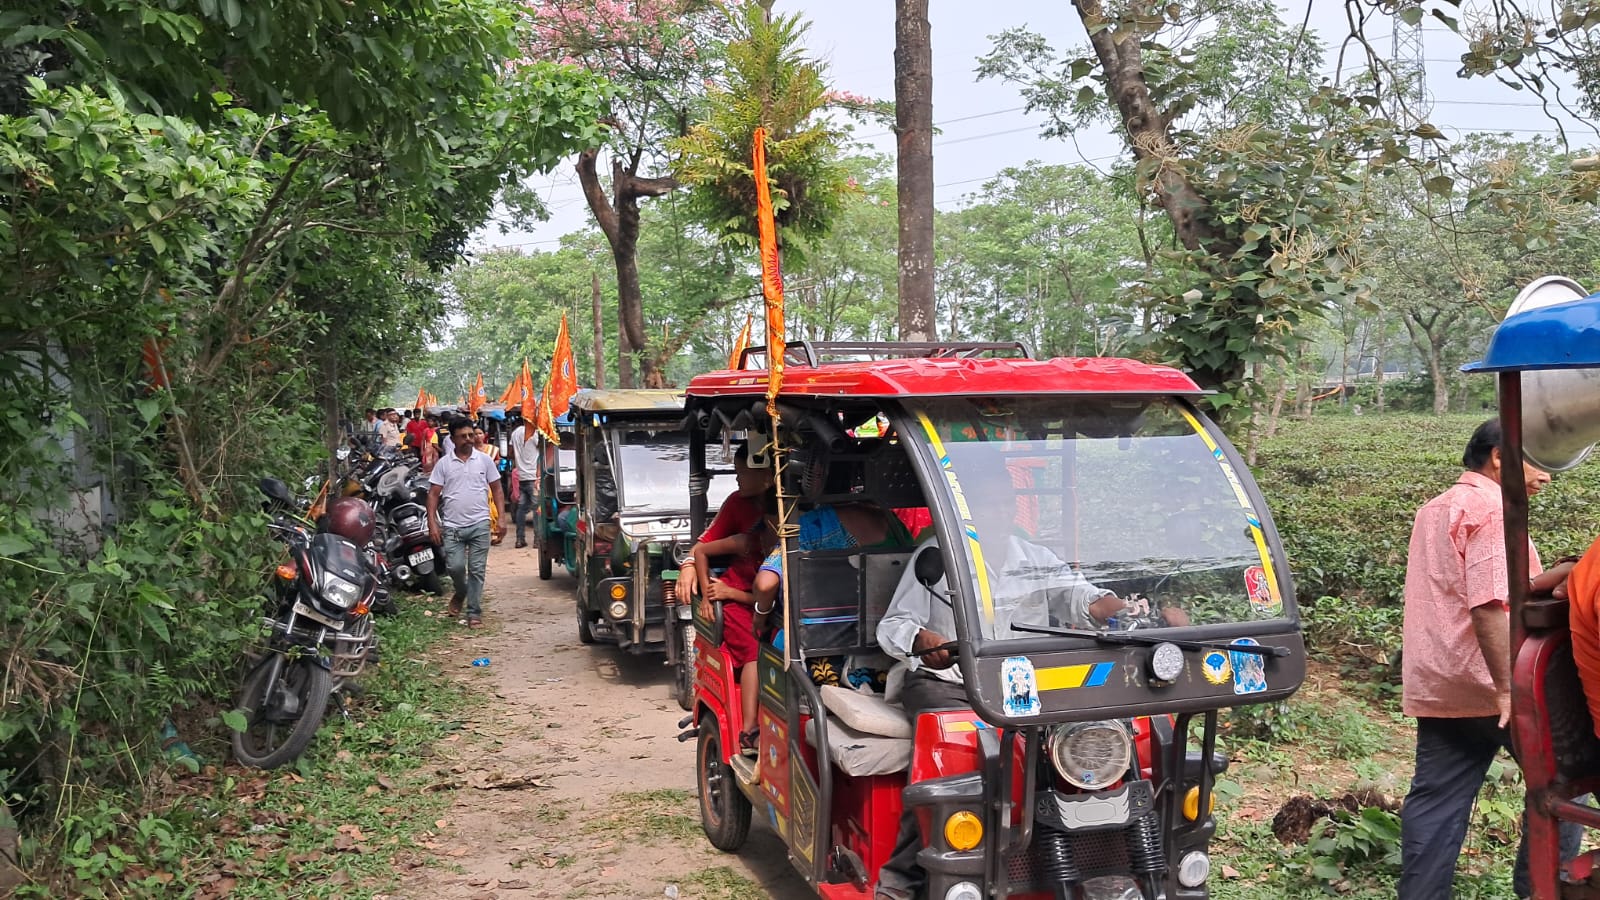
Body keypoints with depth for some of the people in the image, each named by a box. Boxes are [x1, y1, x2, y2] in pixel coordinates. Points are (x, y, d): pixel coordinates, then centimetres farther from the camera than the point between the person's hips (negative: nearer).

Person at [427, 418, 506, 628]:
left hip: (479, 524, 0)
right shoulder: (444, 464, 4)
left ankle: (474, 612, 7)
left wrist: (500, 519, 1)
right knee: (455, 567, -6)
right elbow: (433, 494, 4)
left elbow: (496, 490, 9)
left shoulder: (484, 460, 6)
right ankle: (461, 592, 26)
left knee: (477, 570, 0)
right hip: (452, 526, 0)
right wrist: (432, 524, -5)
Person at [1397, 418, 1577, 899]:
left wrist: (1544, 580, 16)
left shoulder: (1435, 509, 17)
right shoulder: (1492, 509, -13)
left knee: (1436, 800, 7)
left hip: (1435, 686, 8)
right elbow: (1488, 605, -23)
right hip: (1483, 684, -8)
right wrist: (1507, 688, -24)